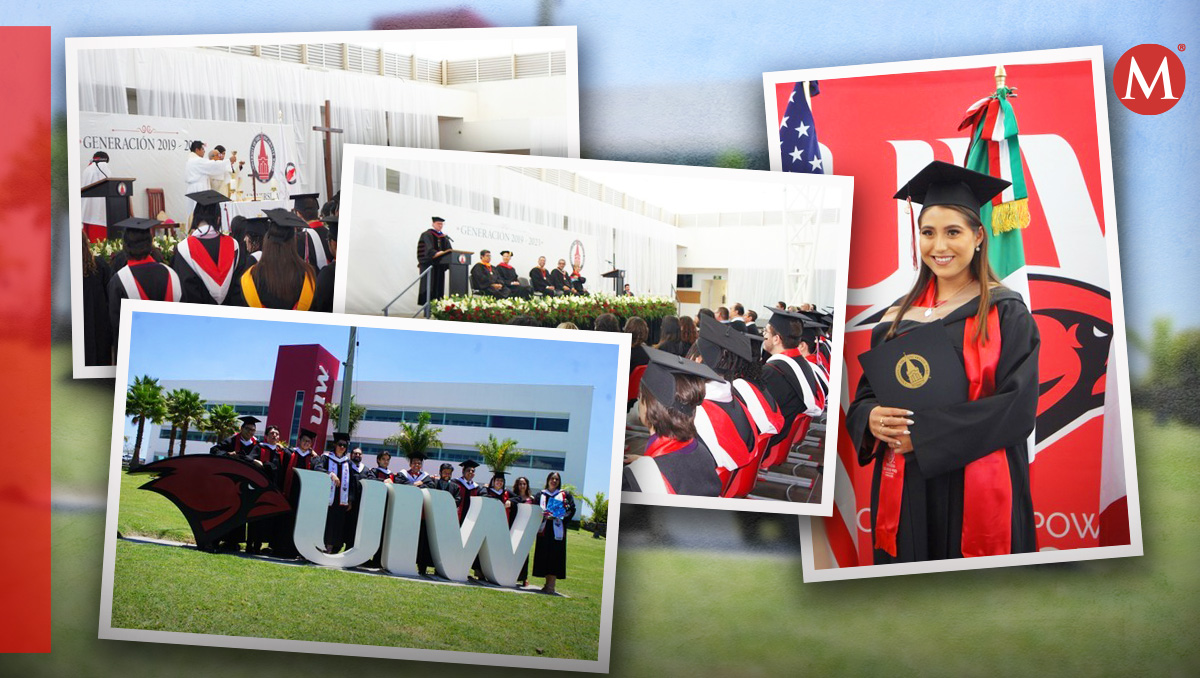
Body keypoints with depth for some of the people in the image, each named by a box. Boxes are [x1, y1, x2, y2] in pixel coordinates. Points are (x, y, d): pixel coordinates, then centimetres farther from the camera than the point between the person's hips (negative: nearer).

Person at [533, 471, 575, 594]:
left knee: (555, 556, -9)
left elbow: (571, 510, 2)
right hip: (544, 530, 3)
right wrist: (543, 515, -11)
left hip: (557, 530, -3)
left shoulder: (564, 495, 9)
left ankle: (551, 585, -12)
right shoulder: (541, 495, 16)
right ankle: (548, 583, 7)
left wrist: (558, 516, -12)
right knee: (544, 555, 0)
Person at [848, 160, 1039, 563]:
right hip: (906, 498, 4)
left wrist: (921, 433, -18)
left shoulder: (1006, 314, -3)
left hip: (977, 495, -4)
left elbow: (1017, 408, -13)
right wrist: (872, 419, -11)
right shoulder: (899, 316, 11)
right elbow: (865, 396, 13)